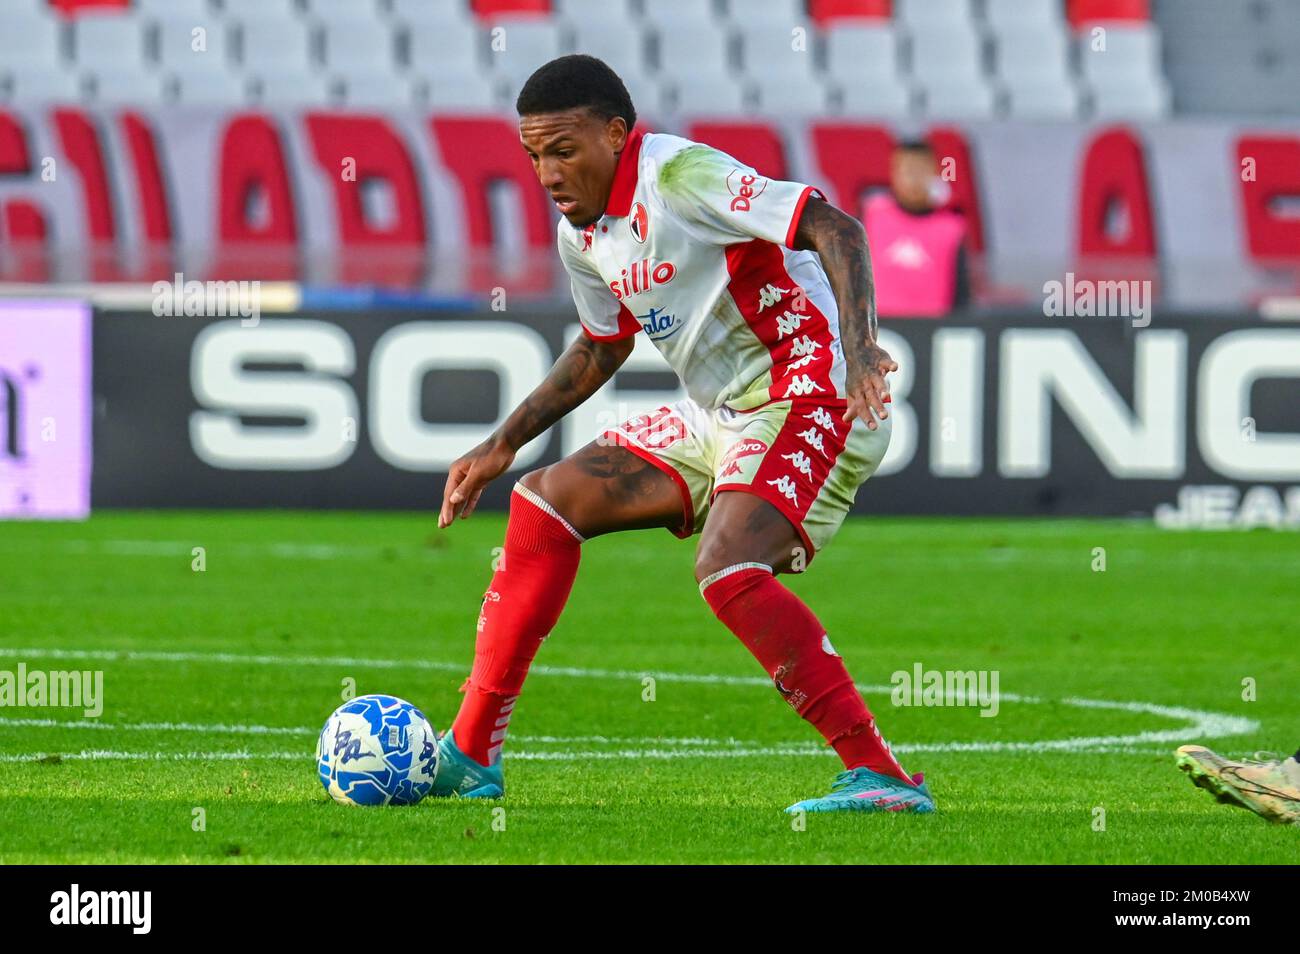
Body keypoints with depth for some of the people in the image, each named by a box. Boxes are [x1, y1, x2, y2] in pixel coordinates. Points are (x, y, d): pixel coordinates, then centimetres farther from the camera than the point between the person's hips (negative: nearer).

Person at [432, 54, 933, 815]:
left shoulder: (679, 174, -18)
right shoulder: (583, 237, 9)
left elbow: (835, 229, -25)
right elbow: (602, 349, 28)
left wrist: (857, 345, -40)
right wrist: (502, 446, 26)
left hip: (812, 399, -9)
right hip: (720, 421, 9)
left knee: (728, 569, -30)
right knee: (546, 501, 6)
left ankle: (880, 776, -27)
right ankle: (472, 757, 11)